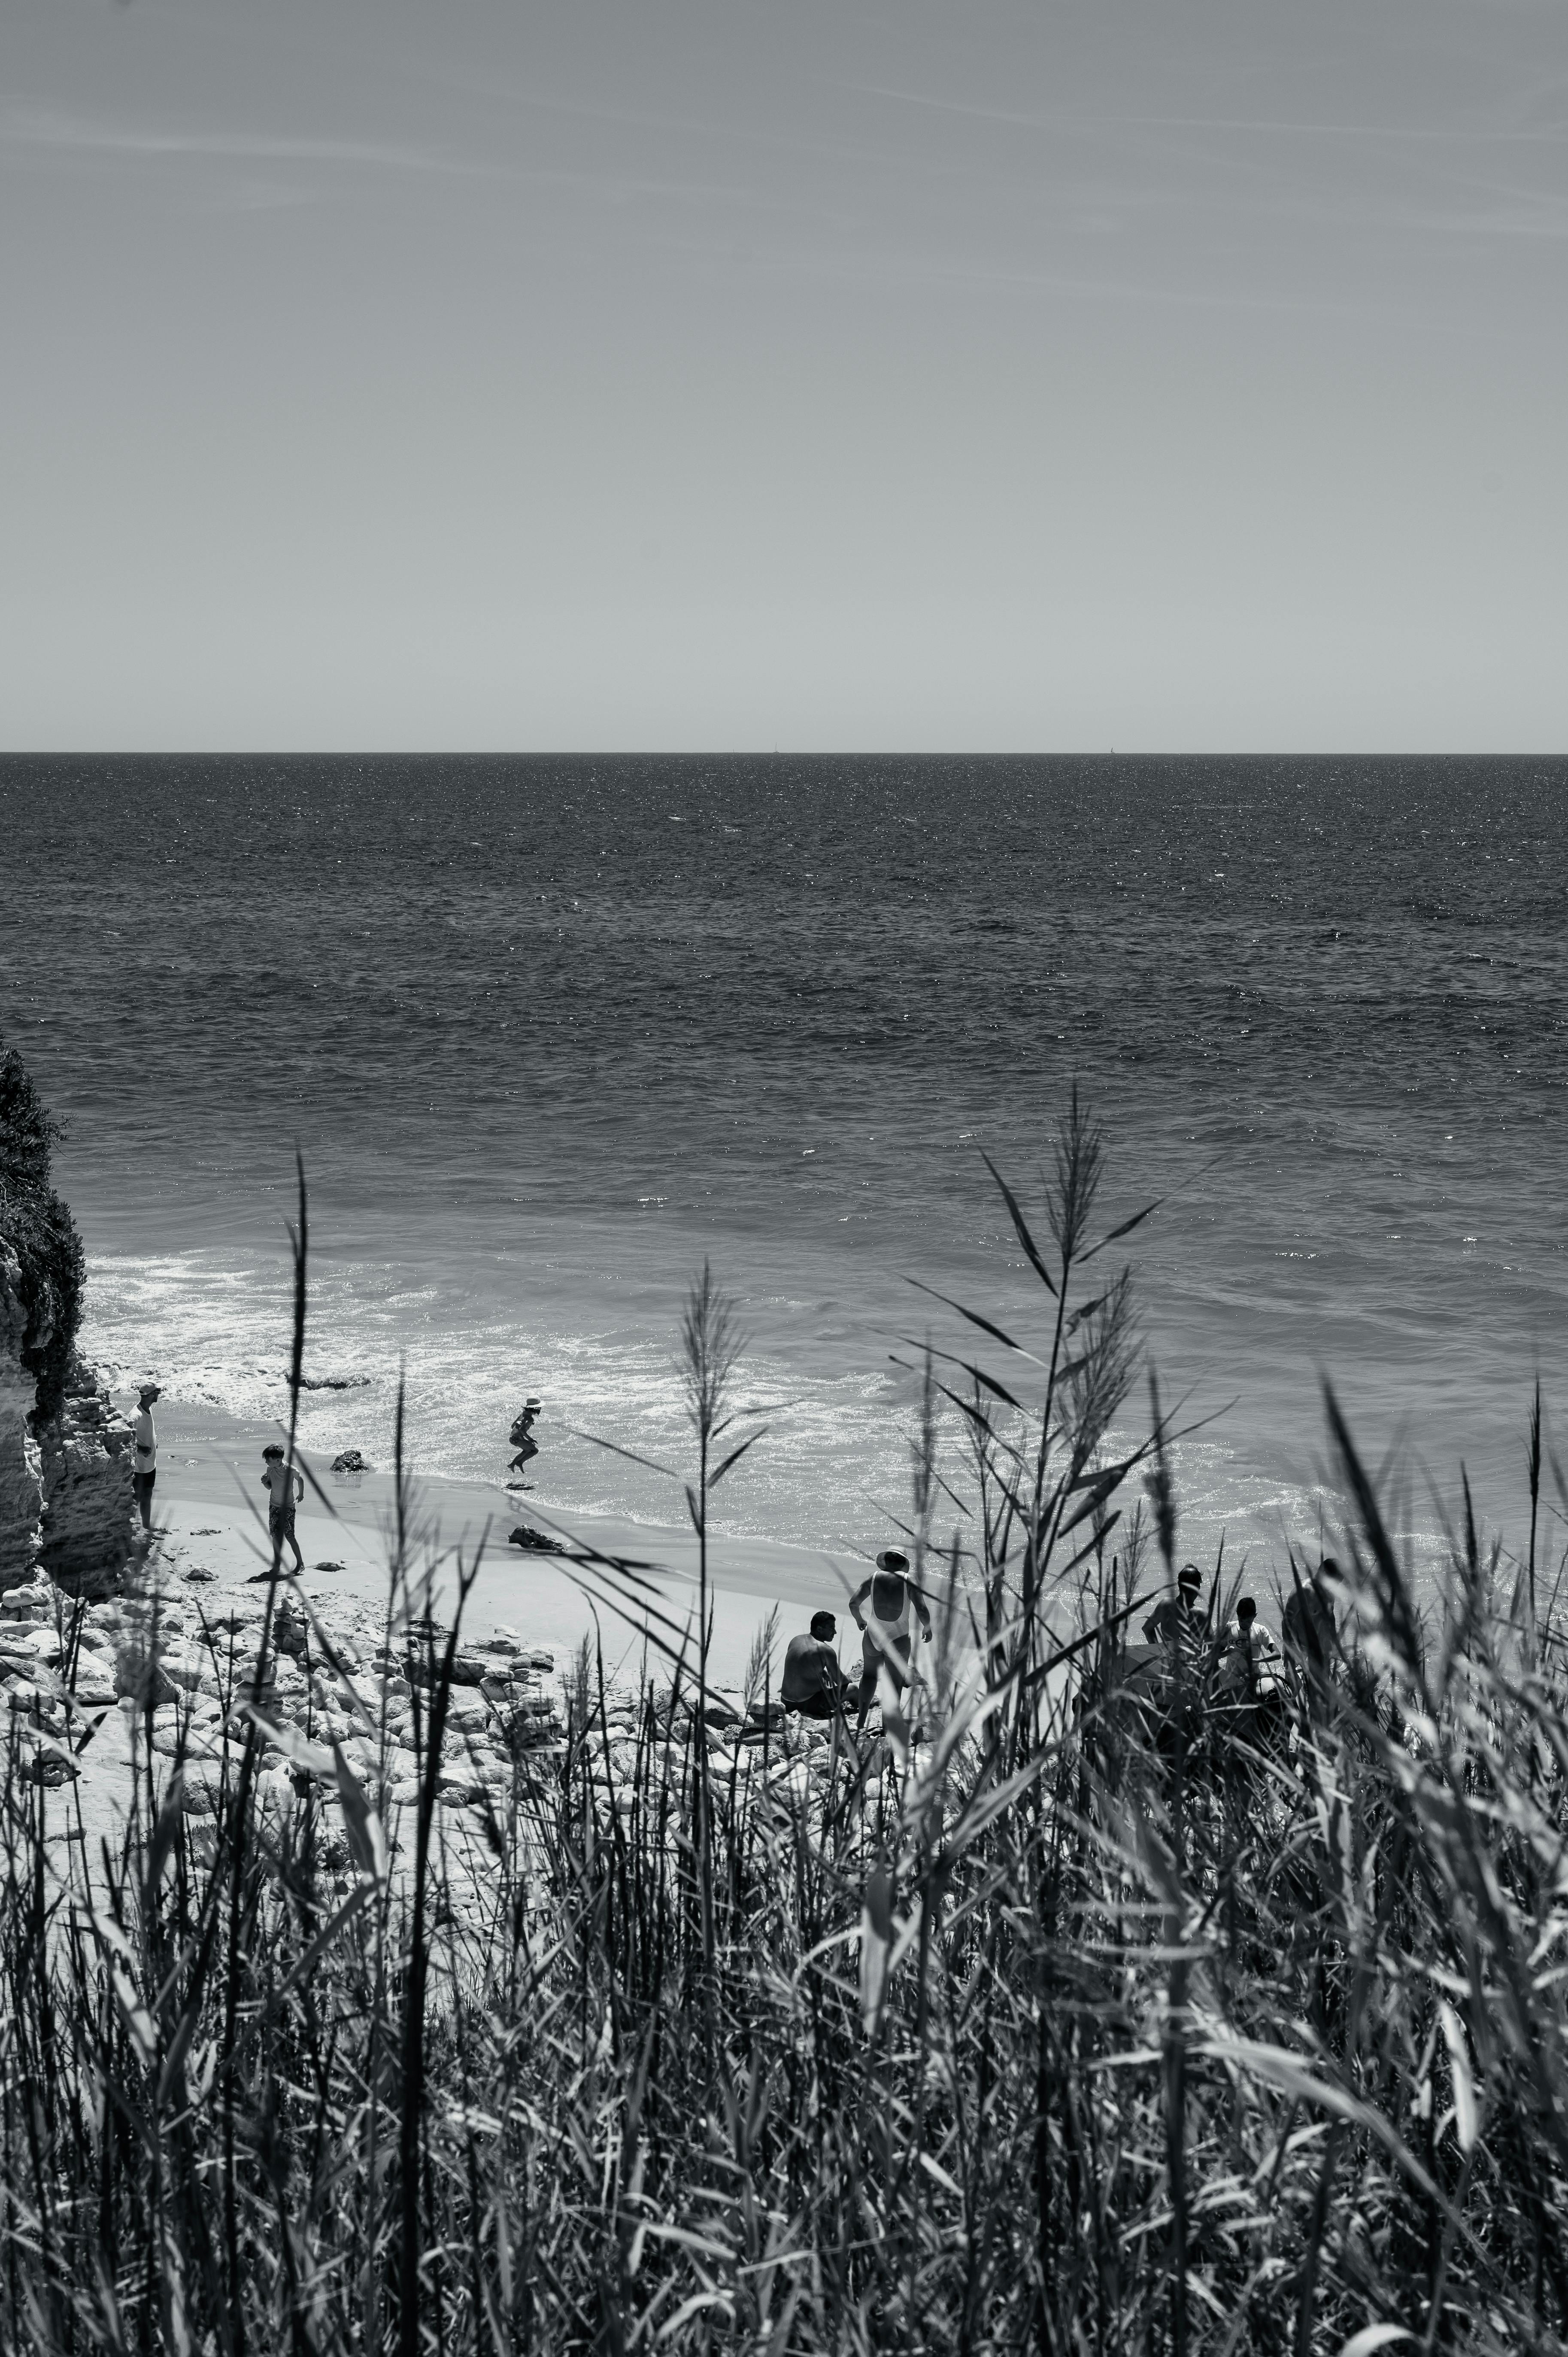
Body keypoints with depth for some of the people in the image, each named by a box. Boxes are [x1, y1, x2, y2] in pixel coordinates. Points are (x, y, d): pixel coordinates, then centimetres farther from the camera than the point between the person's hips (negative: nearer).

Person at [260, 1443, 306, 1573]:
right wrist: (265, 1483, -14)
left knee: (289, 1536, -6)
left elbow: (300, 1479, 2)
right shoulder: (270, 1470, -7)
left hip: (288, 1507, -5)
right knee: (275, 1536, 4)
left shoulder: (290, 1470, -20)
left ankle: (300, 1563, 6)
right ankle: (277, 1563, 13)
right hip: (274, 1506, 5)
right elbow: (270, 1487, 8)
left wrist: (301, 1494, 15)